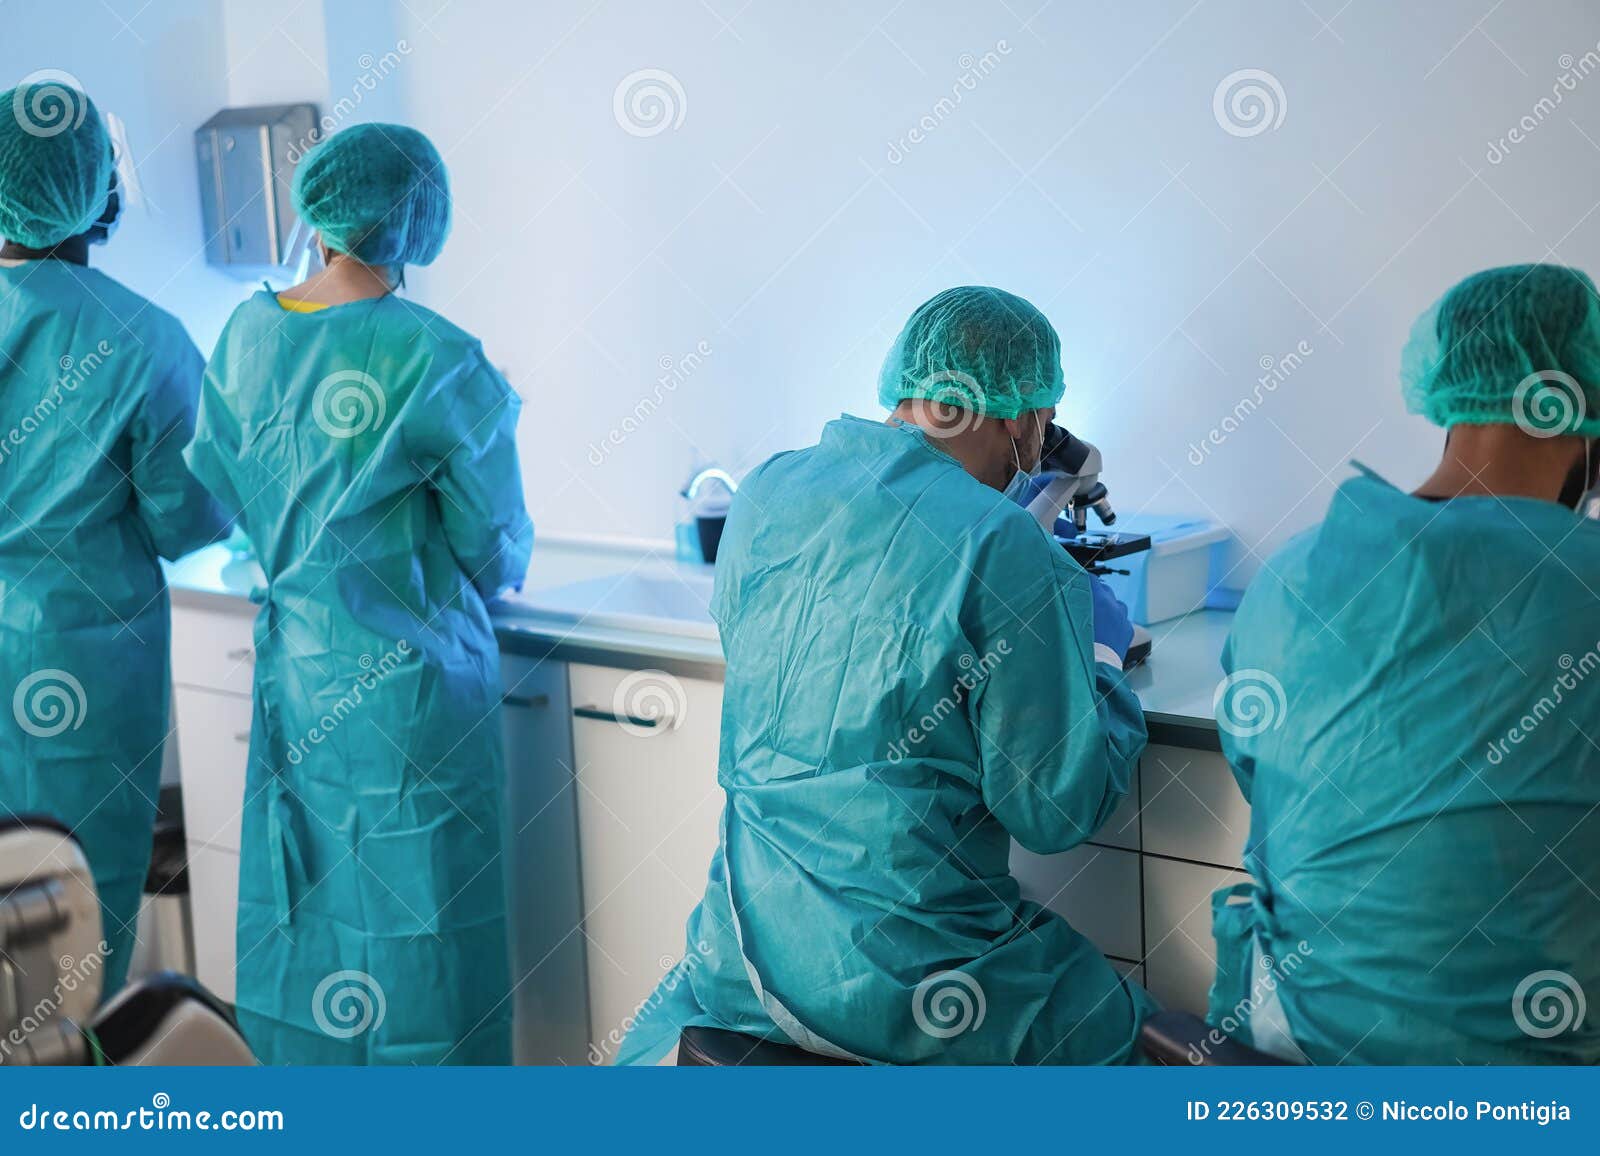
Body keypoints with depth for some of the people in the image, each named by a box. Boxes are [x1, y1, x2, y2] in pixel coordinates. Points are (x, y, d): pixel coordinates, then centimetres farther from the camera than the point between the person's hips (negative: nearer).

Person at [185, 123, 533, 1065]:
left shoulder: (248, 334, -1)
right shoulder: (439, 361, -18)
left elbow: (220, 491, 11)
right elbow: (497, 544, -10)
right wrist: (494, 571, 13)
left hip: (293, 660, 6)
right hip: (408, 675, -6)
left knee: (302, 901, 18)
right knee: (413, 914, 5)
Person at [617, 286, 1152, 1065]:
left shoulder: (764, 494, 2)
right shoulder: (1006, 551, -16)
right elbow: (1056, 811, -13)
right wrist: (1101, 653, 5)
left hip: (740, 955, 5)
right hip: (910, 983, -5)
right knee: (1123, 1031, 20)